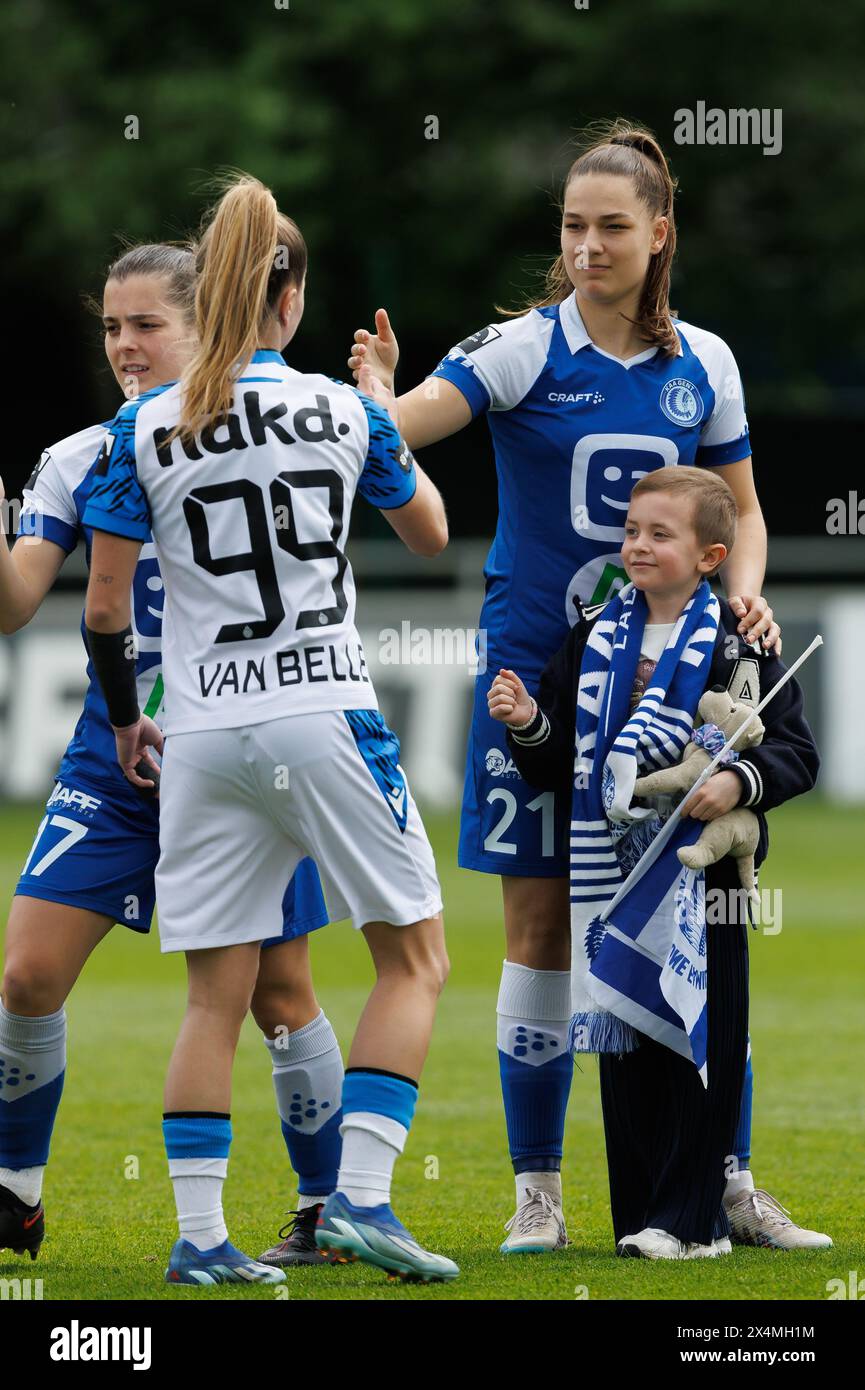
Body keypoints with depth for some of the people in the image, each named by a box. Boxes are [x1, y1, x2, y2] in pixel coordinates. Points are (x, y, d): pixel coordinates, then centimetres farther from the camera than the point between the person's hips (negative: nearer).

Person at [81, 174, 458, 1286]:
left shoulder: (142, 429, 0)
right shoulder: (344, 410, 0)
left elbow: (105, 603, 2)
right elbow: (430, 533, 16)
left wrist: (124, 715, 18)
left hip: (202, 734, 2)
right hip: (324, 715, -2)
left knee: (216, 994, 8)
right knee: (413, 960, 8)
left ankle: (200, 1235, 3)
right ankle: (359, 1196, -4)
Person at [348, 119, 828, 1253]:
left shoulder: (701, 364, 3)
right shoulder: (523, 349, -7)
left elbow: (741, 510, 15)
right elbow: (398, 428, -21)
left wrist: (743, 596, -4)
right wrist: (376, 395, -44)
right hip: (538, 672, -2)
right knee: (541, 924, 1)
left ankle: (731, 1183, 10)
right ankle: (538, 1190, 9)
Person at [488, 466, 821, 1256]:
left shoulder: (738, 647, -2)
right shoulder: (595, 642, 10)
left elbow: (797, 753, -5)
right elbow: (556, 767, 15)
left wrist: (739, 783, -22)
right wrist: (528, 725, -5)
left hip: (704, 873, -4)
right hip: (617, 877, 4)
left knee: (699, 1041, -3)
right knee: (625, 1046, 6)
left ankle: (691, 1218, 1)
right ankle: (638, 1216, 12)